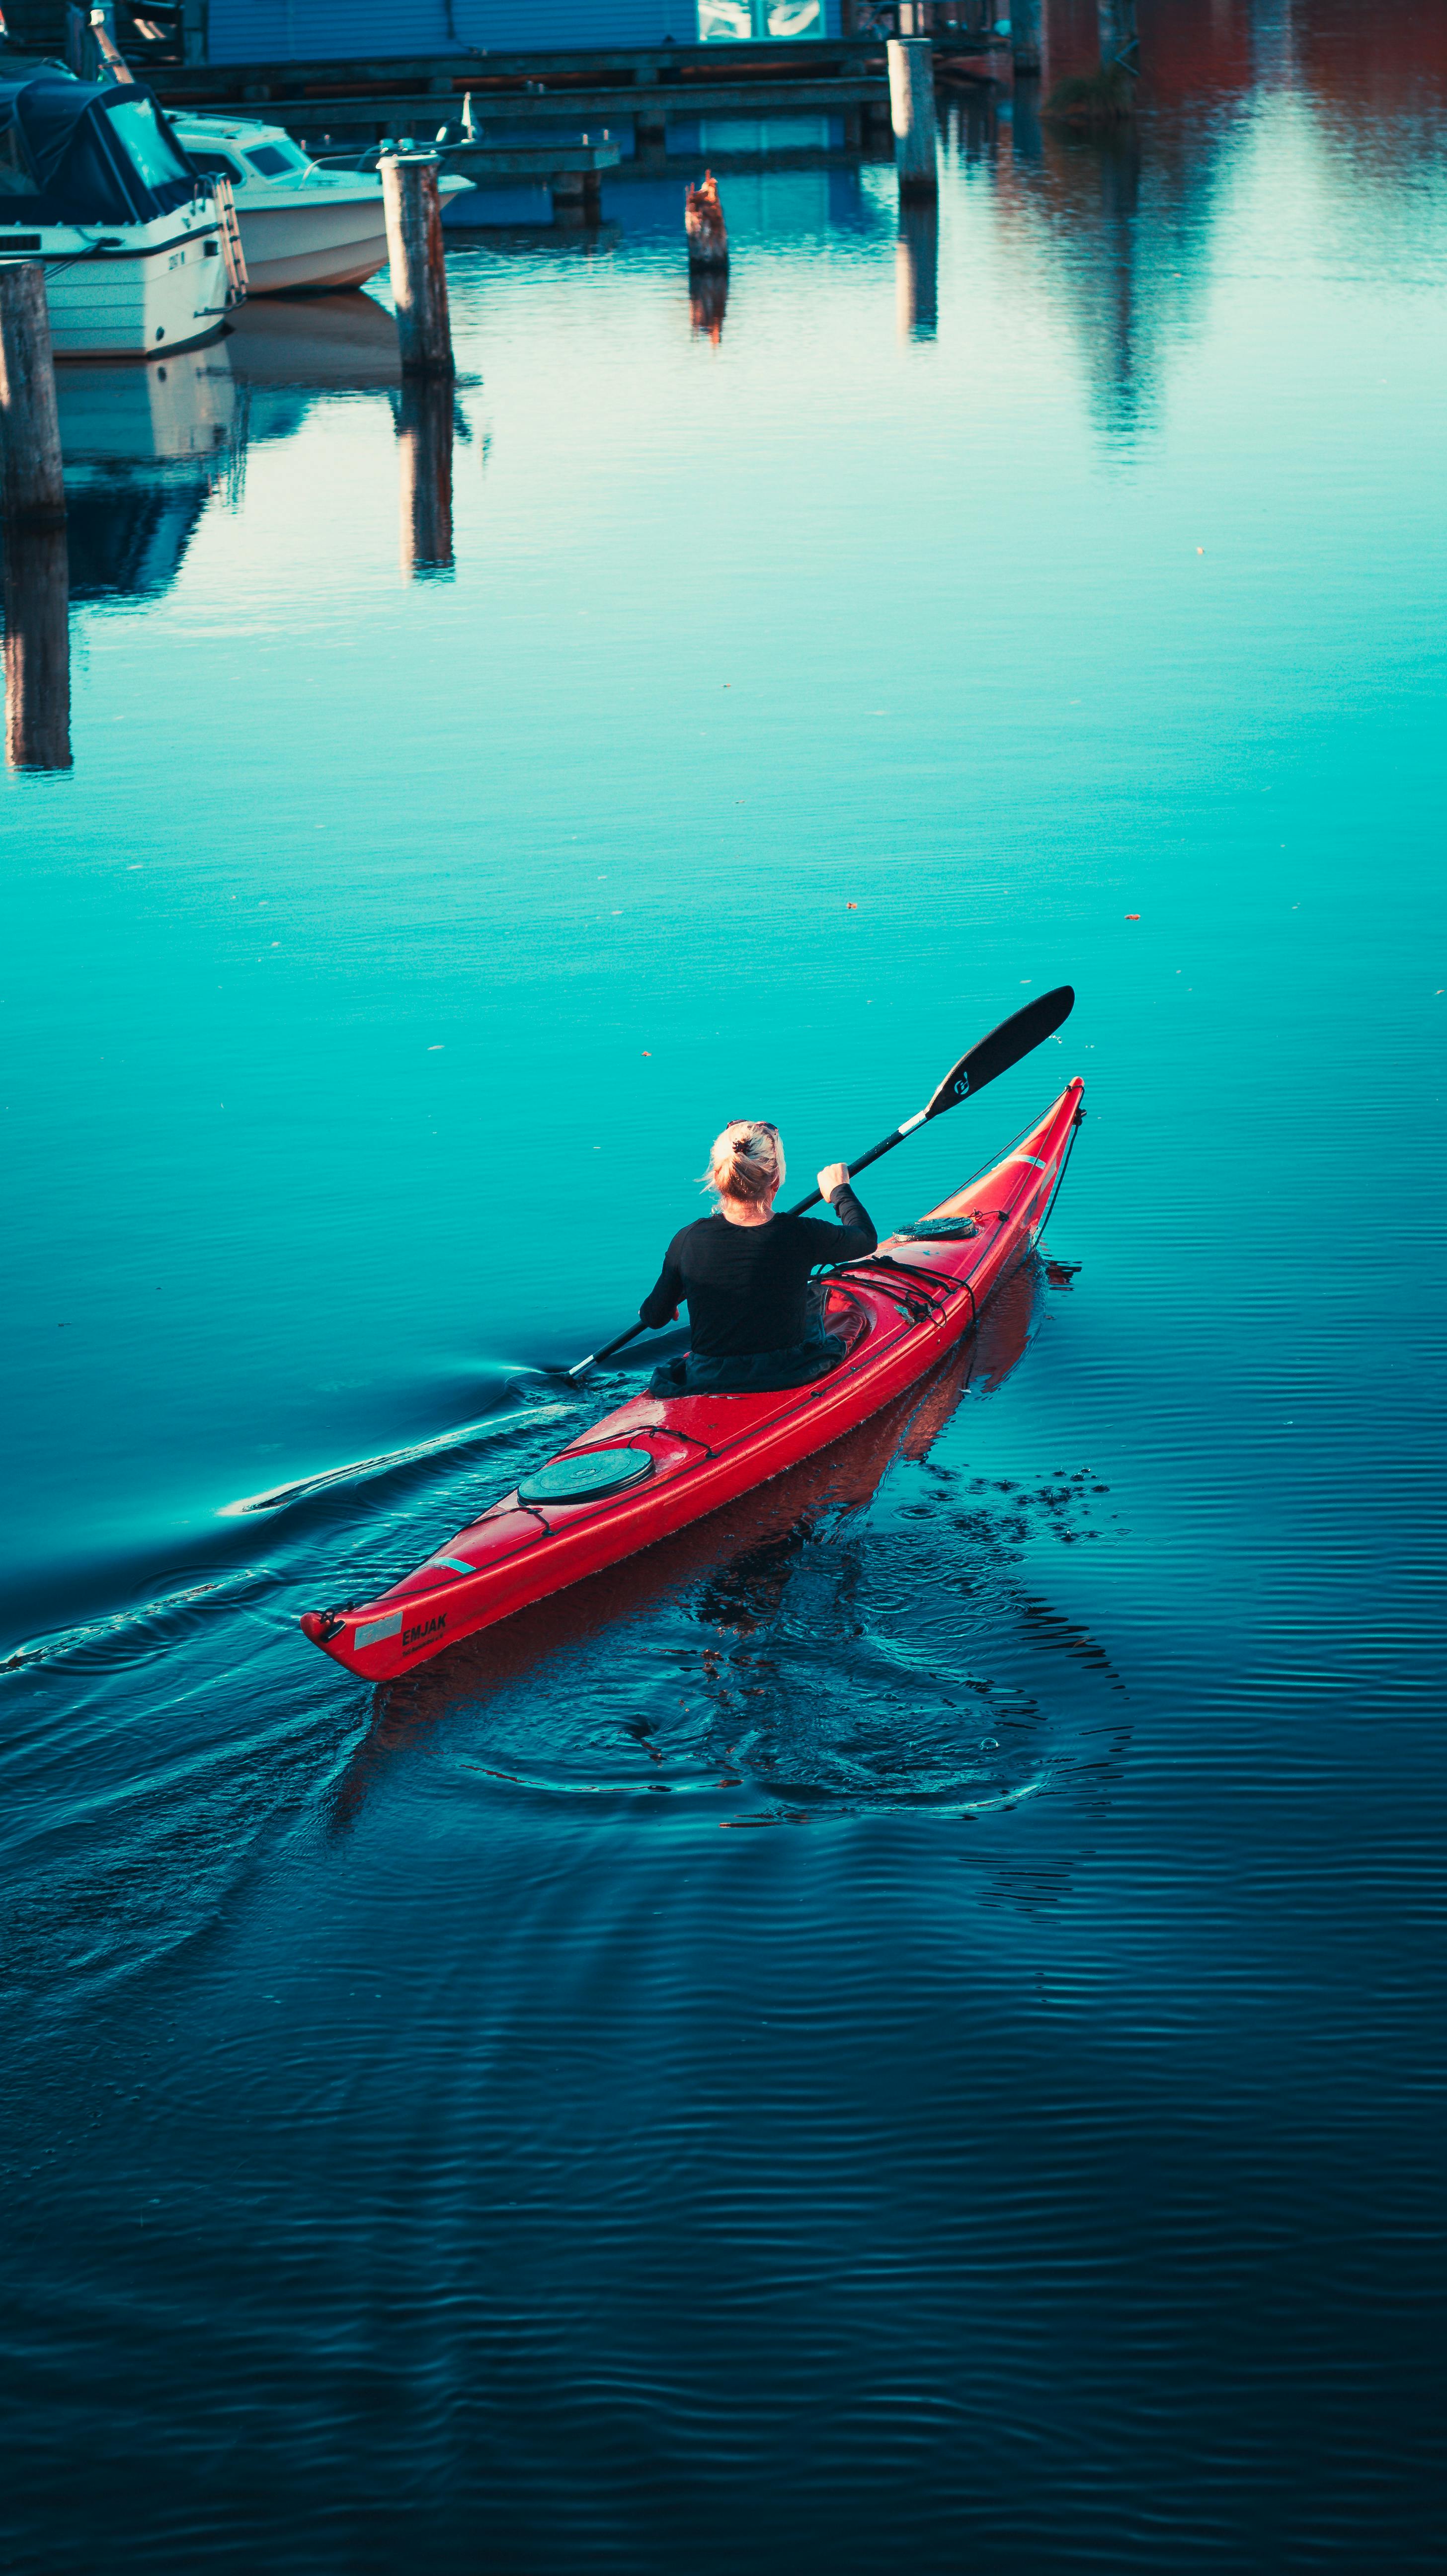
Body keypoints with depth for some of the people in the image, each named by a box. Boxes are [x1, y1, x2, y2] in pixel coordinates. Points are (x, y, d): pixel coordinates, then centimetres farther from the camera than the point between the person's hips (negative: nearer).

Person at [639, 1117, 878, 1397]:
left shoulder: (688, 1240, -15)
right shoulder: (803, 1235, -19)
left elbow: (654, 1318, -1)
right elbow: (867, 1238, 3)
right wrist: (839, 1191, 23)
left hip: (707, 1384, 1)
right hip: (789, 1379, -1)